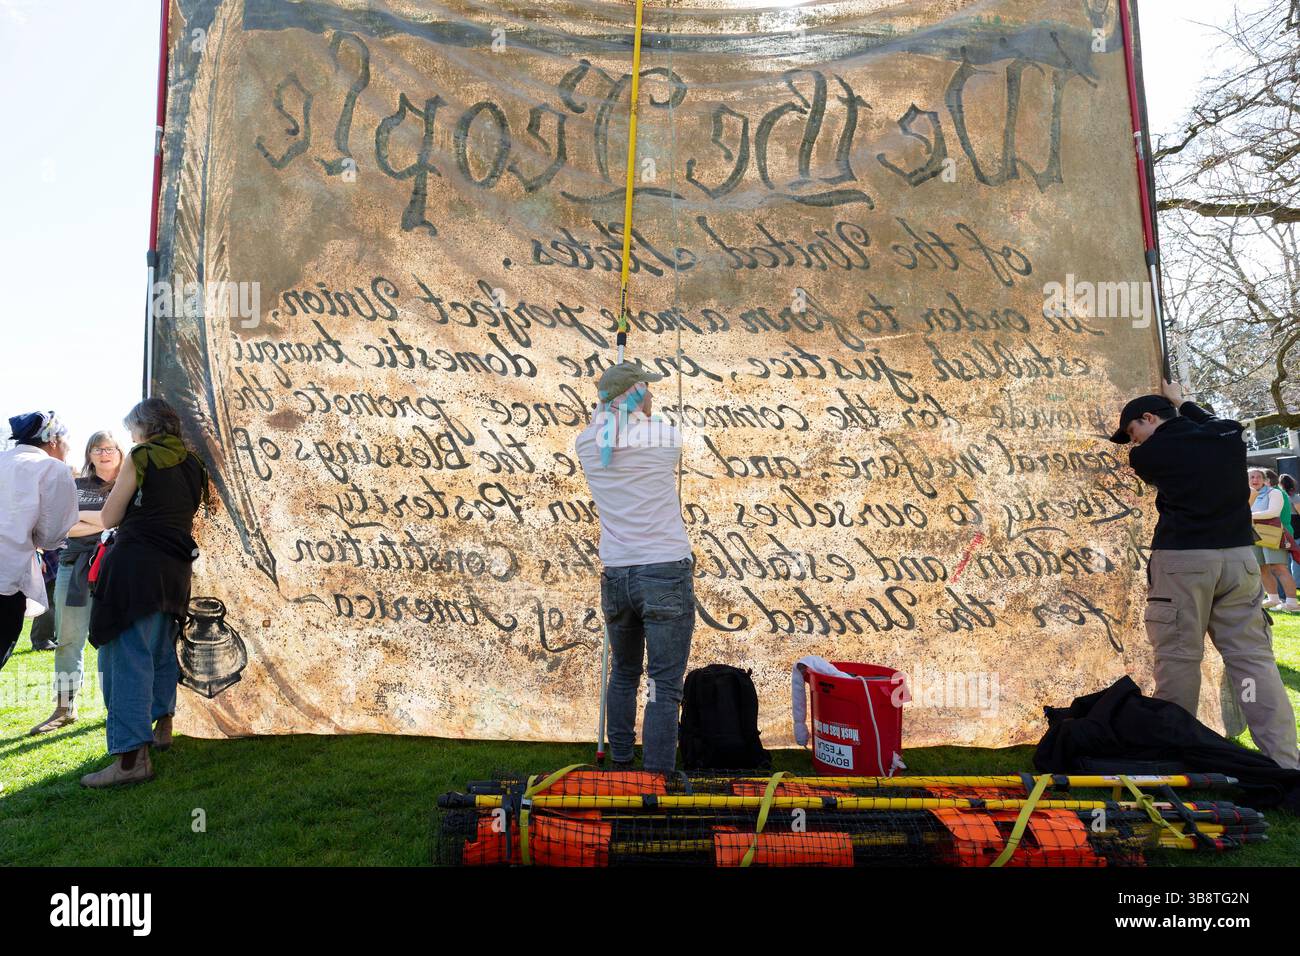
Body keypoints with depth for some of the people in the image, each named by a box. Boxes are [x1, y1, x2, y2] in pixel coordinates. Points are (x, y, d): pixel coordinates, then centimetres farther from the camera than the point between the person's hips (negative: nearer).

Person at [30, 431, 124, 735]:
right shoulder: (77, 486, 15)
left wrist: (81, 516, -5)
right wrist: (105, 524, -9)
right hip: (74, 569, 4)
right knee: (68, 641, 6)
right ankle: (65, 709, 15)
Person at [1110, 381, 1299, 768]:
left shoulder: (1148, 454, -4)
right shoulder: (1230, 434, 11)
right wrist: (1182, 403, 49)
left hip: (1182, 559, -5)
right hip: (1238, 556, 5)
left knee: (1178, 656, 1)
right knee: (1254, 658, 6)